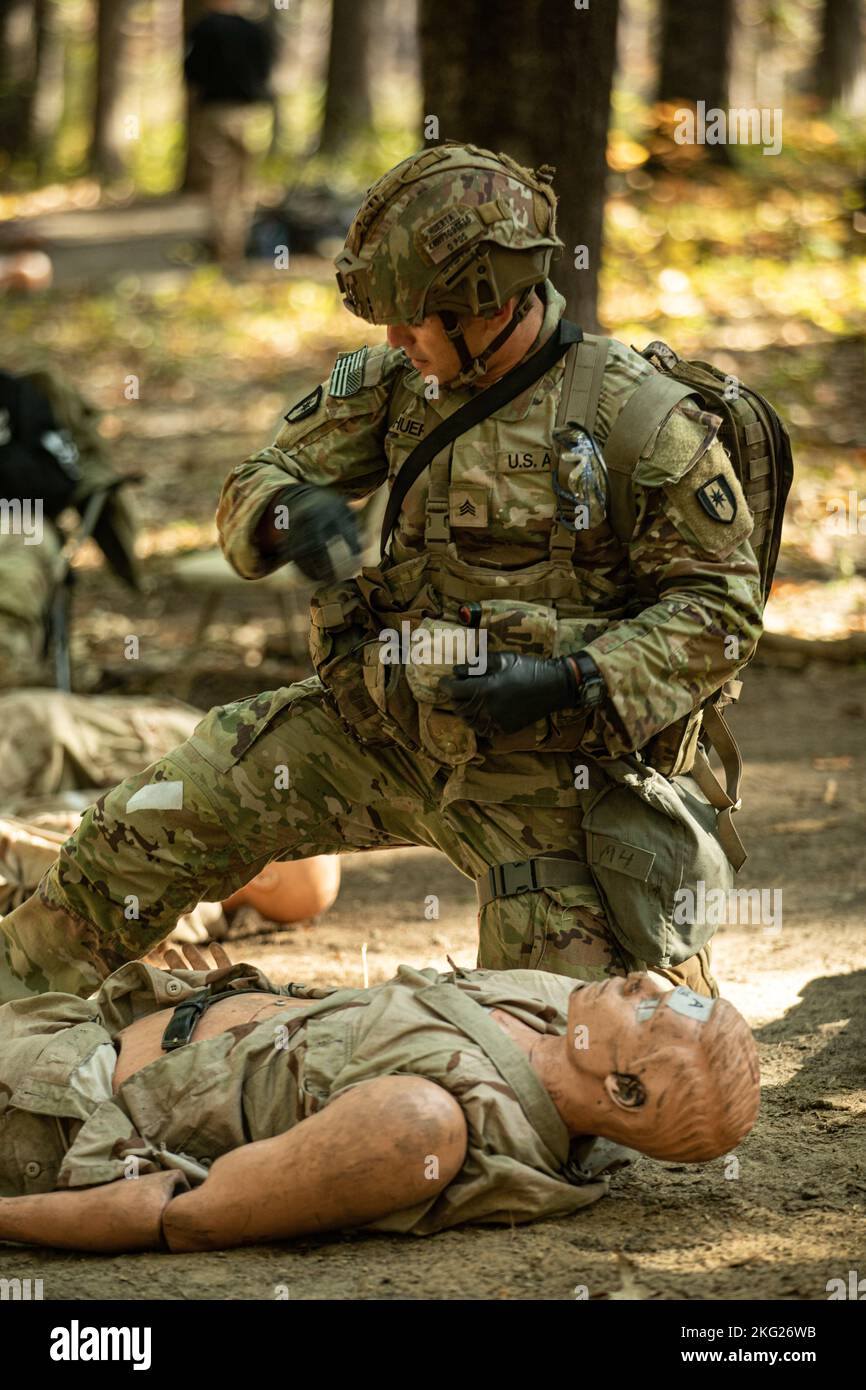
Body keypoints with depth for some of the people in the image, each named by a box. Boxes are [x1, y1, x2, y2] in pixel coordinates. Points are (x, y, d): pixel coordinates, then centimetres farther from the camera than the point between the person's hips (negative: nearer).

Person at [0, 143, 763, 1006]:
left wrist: (569, 683, -24)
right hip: (376, 721, 5)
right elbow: (254, 487, 6)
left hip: (536, 769, -5)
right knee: (142, 828, -2)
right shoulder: (401, 382, -1)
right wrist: (286, 515, -20)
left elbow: (720, 607, -12)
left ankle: (677, 975, 30)